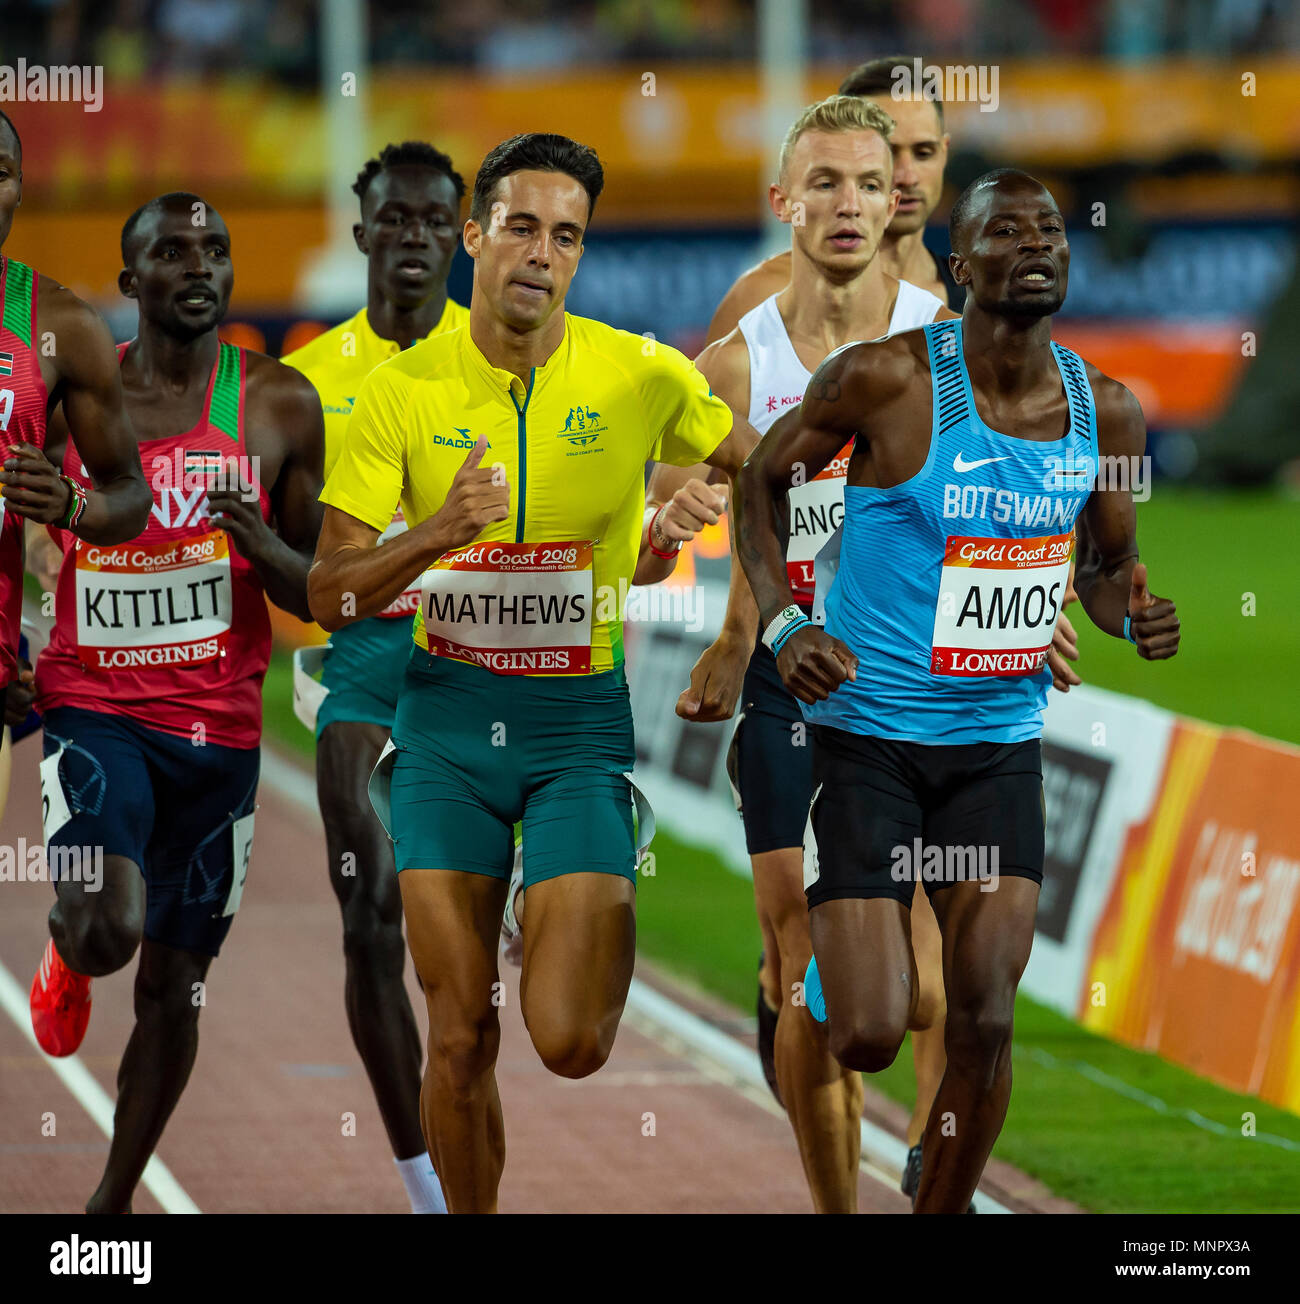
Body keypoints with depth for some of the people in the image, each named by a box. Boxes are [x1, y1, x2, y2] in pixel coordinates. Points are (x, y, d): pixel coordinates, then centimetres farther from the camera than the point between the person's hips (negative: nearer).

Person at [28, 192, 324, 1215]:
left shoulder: (279, 406, 0)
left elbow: (320, 597, 3)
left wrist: (258, 539, -17)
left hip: (218, 727, 2)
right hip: (92, 707, -1)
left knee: (173, 984, 8)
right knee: (107, 929, -26)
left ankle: (113, 1205, 26)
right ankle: (66, 954, 12)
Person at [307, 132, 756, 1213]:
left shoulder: (641, 377, -6)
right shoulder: (404, 391, -4)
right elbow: (330, 597, -6)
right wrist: (438, 533, -22)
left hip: (581, 719, -1)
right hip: (447, 722, 1)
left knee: (571, 1042, -10)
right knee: (460, 1039, -1)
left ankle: (609, 913, 24)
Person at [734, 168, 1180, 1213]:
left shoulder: (1107, 411, 0)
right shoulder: (885, 379, -14)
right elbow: (763, 481, 1)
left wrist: (1134, 614, -8)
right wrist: (783, 624, -13)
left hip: (1000, 743, 4)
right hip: (867, 732, -4)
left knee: (985, 1022, -5)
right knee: (868, 1038, -7)